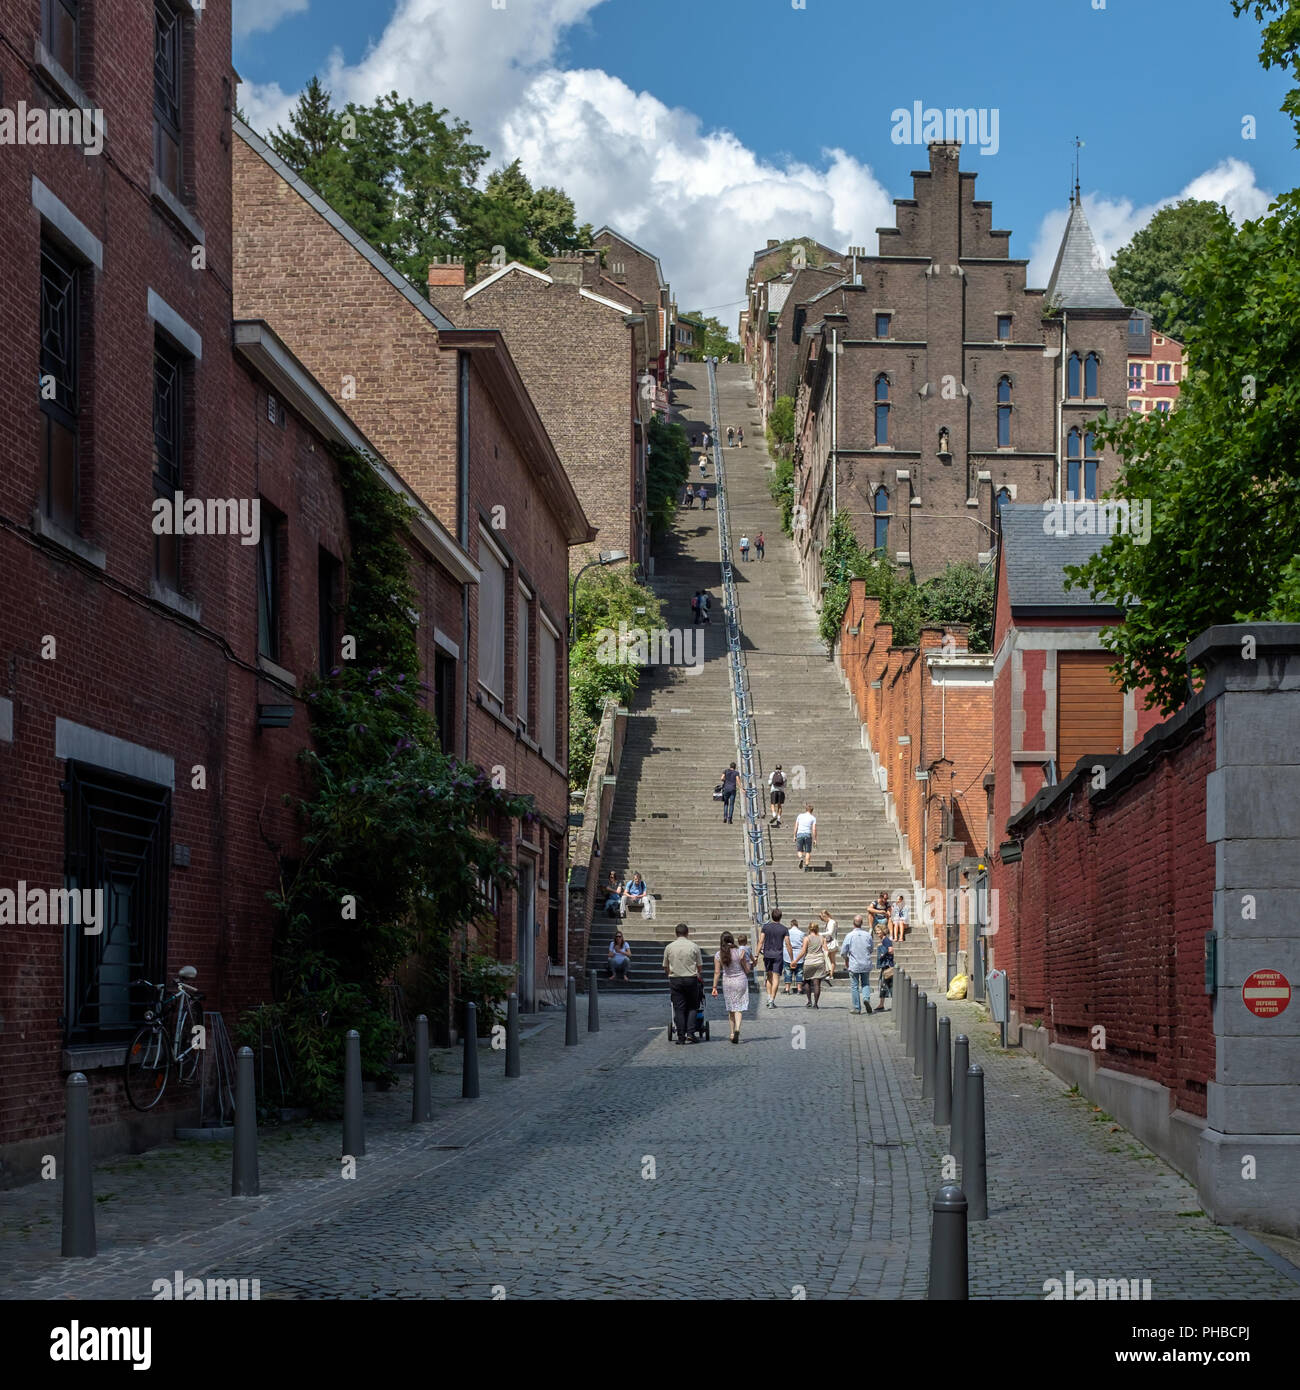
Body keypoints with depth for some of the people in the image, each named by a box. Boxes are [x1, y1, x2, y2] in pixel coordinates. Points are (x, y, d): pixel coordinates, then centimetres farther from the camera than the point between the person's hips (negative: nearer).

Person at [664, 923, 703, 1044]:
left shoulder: (669, 947, 2)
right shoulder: (693, 946, -1)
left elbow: (666, 968, 10)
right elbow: (700, 966, 4)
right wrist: (700, 978, 21)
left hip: (675, 980, 1)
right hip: (691, 979, -1)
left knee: (679, 1008, 3)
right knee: (692, 1007, 10)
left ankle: (681, 1037, -1)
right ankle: (689, 1033, -3)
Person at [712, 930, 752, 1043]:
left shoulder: (718, 955, -5)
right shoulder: (740, 952, -10)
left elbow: (717, 972, -4)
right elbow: (747, 970, -6)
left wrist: (715, 987, 1)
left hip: (727, 982, 2)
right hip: (741, 980, -2)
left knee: (731, 1008, 15)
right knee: (738, 1008, 0)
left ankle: (732, 1033, 18)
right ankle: (737, 1029, -21)